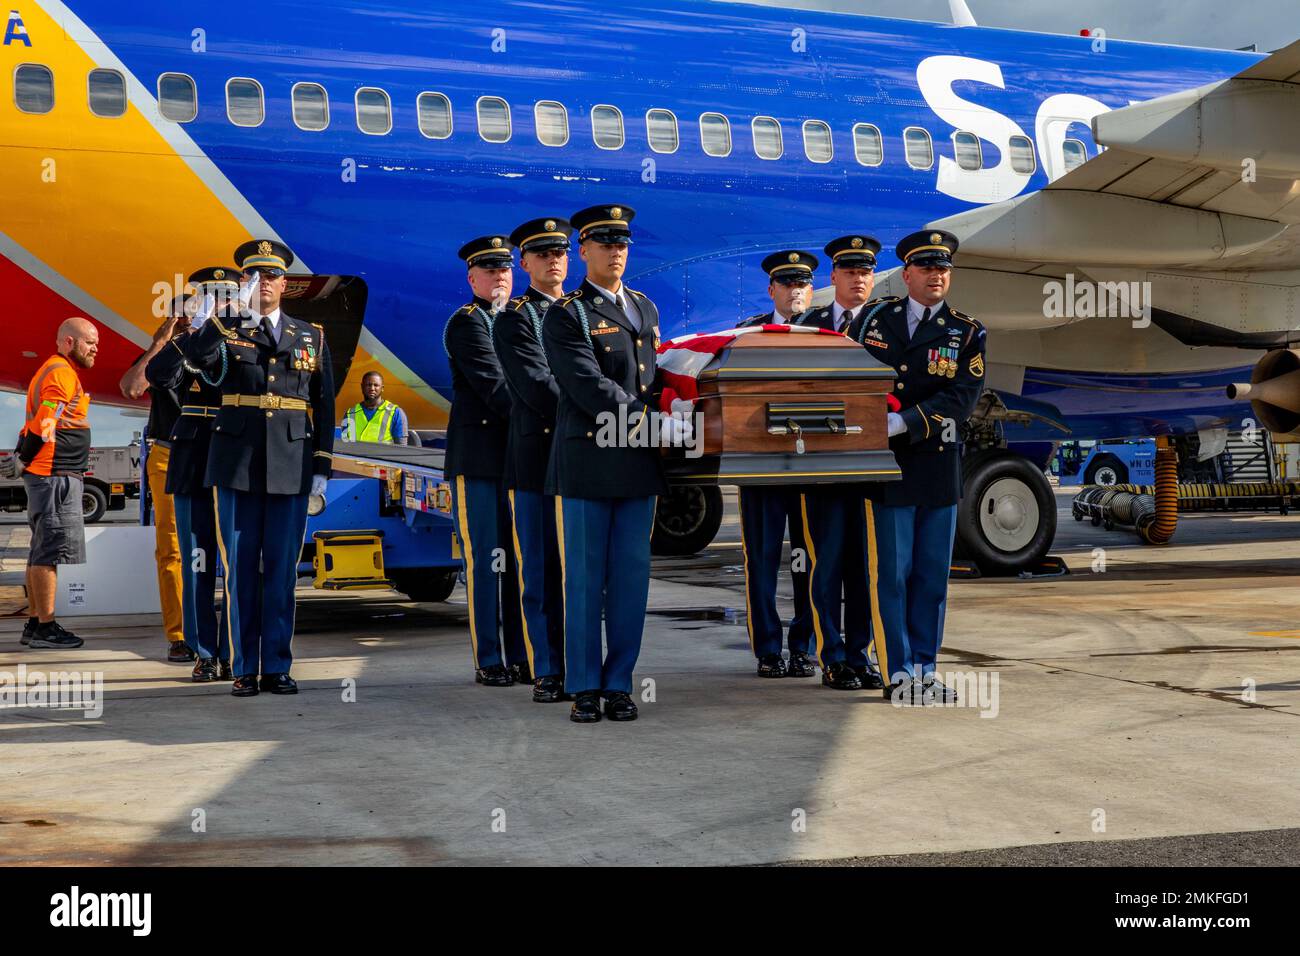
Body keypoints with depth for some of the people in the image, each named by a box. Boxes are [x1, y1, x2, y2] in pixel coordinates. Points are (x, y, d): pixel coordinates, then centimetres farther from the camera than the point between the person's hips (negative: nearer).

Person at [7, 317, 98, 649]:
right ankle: (45, 627, -8)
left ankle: (35, 623, 16)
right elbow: (44, 425, -20)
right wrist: (25, 461, -10)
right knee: (52, 549, -9)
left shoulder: (54, 371, 21)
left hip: (47, 475, 11)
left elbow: (39, 421, 19)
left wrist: (24, 459, 10)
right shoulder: (62, 374, -12)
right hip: (55, 475, -11)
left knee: (42, 550, 12)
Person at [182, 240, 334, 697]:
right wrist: (234, 310, -27)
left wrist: (322, 466, 4)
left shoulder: (311, 337, 11)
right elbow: (198, 357, -18)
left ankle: (277, 667, 10)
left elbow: (324, 406, 10)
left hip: (291, 466, 1)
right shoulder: (226, 330, 5)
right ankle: (243, 669, 9)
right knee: (240, 567, 2)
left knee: (282, 569, 4)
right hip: (238, 463, -1)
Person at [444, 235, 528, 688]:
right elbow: (493, 385, -13)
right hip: (478, 460, -6)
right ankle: (489, 662, 4)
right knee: (486, 563, -3)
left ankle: (520, 658, 13)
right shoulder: (466, 322, -4)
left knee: (520, 561, 7)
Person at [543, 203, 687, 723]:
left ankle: (619, 685, 13)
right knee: (585, 579, 1)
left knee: (631, 577, 6)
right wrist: (659, 424, -17)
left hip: (640, 464, 6)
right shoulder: (565, 316, -5)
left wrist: (660, 423, 9)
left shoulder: (645, 307, 17)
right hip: (589, 463, -5)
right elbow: (591, 388, -15)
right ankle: (584, 687, 9)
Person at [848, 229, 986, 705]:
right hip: (889, 467, -1)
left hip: (939, 465, 2)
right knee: (892, 573, -3)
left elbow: (960, 398, -7)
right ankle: (898, 674, 4)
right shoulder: (875, 317, 7)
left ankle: (925, 670, 16)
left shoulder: (967, 333, 5)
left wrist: (903, 423, -18)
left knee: (933, 575, 7)